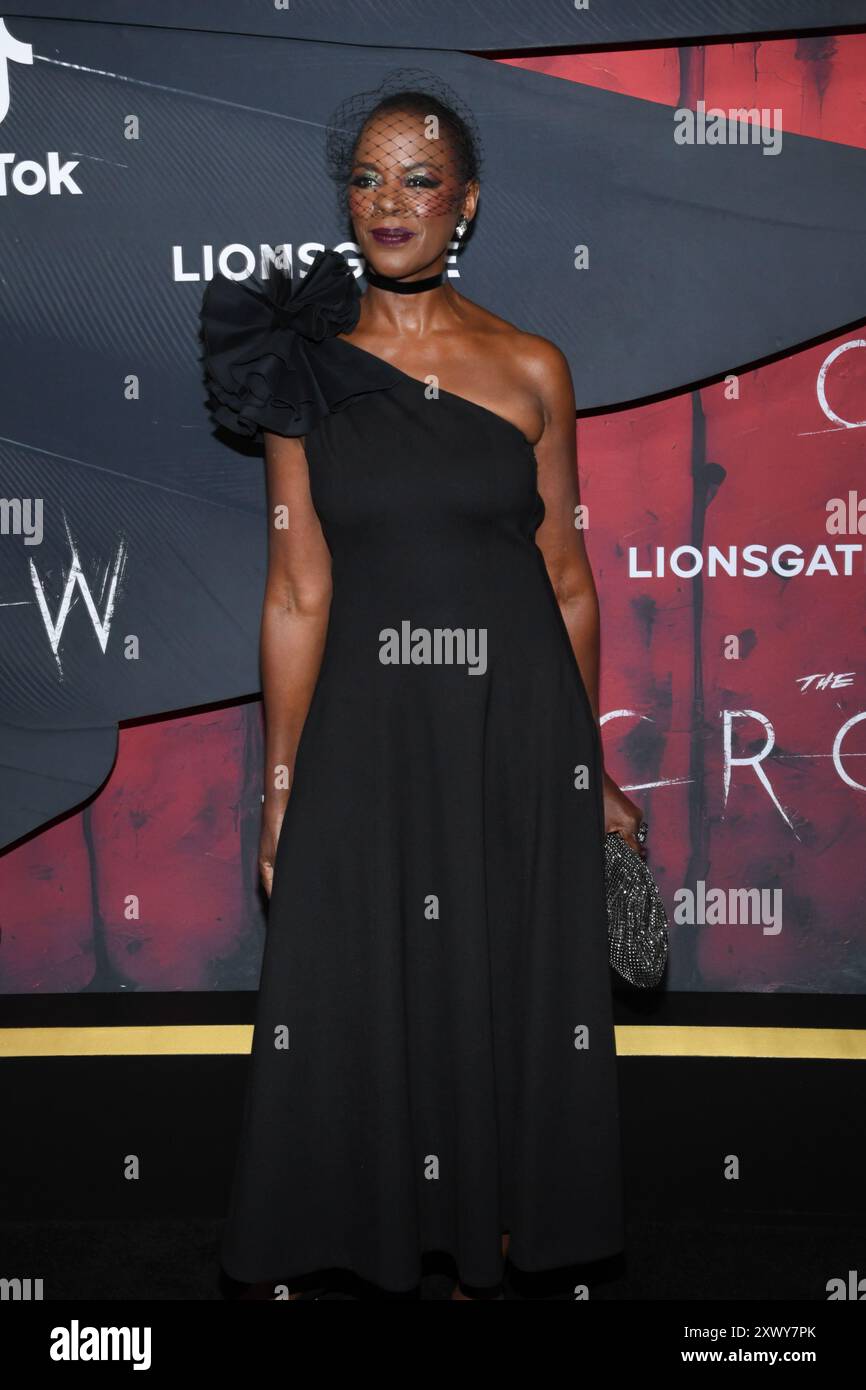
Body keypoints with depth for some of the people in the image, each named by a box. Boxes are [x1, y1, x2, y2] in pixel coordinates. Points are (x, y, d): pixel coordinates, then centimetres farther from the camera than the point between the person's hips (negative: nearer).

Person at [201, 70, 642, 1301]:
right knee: (350, 1002, 4)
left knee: (509, 997, 9)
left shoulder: (530, 369, 2)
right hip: (367, 730, 0)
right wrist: (281, 783, -1)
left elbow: (567, 575, 6)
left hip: (519, 727, 1)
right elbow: (298, 590, 0)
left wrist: (591, 770, 8)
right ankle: (297, 1259, 23)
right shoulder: (306, 366, 1)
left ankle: (490, 1249, 29)